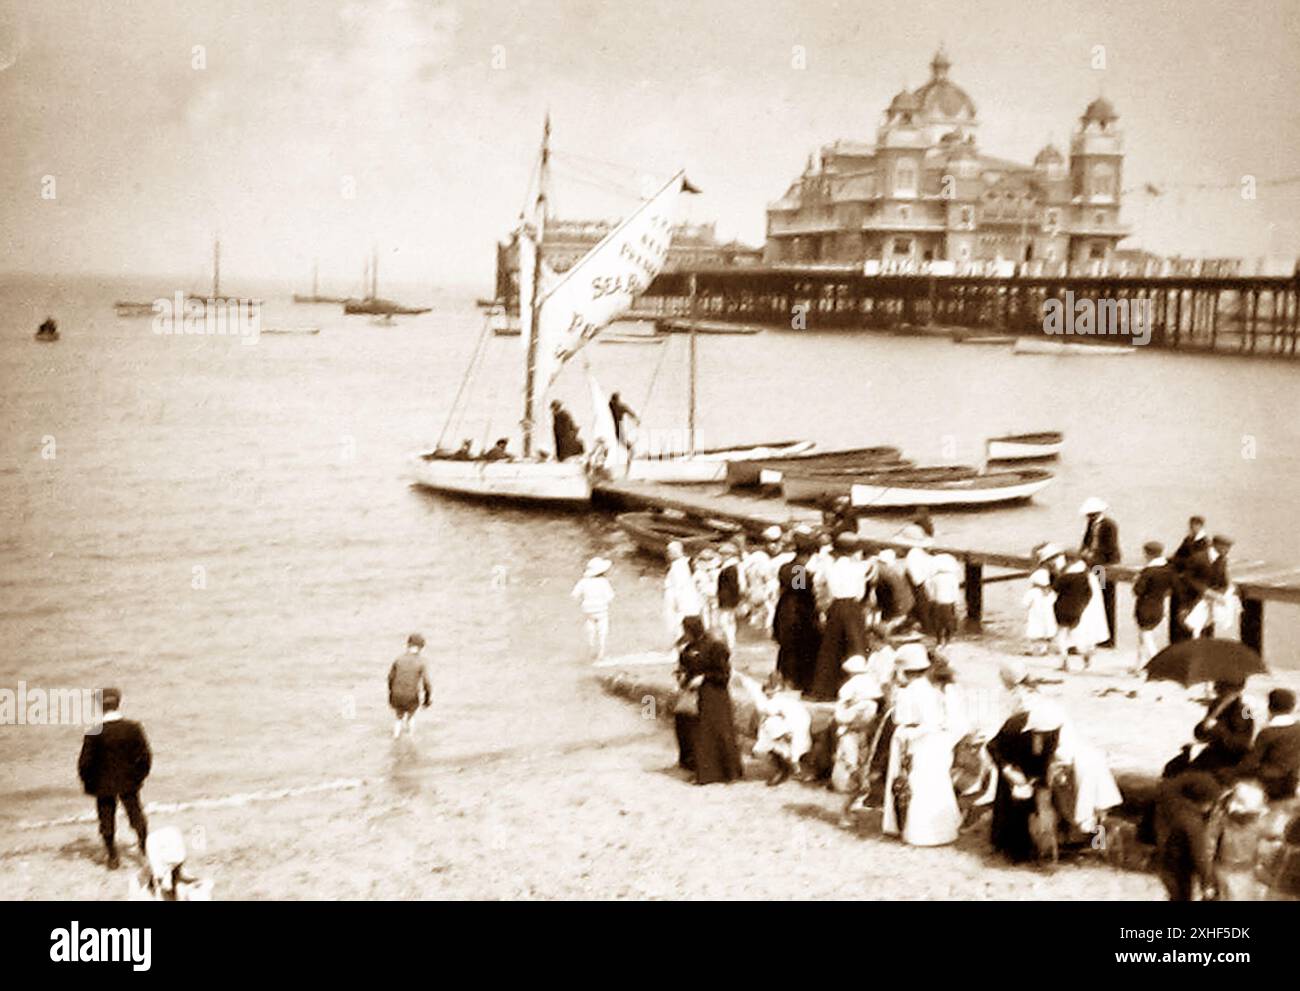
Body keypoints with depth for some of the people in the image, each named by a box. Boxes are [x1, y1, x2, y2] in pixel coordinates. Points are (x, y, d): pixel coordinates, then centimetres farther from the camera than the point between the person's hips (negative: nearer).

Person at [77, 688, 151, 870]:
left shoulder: (93, 733, -19)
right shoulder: (133, 728, -15)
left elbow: (85, 763, -13)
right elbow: (145, 757, -8)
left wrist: (89, 784, 3)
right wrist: (139, 776, 8)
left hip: (103, 786, -1)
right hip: (129, 782, 1)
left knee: (107, 820, 15)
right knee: (136, 816, 20)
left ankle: (113, 858, 24)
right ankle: (147, 850, 27)